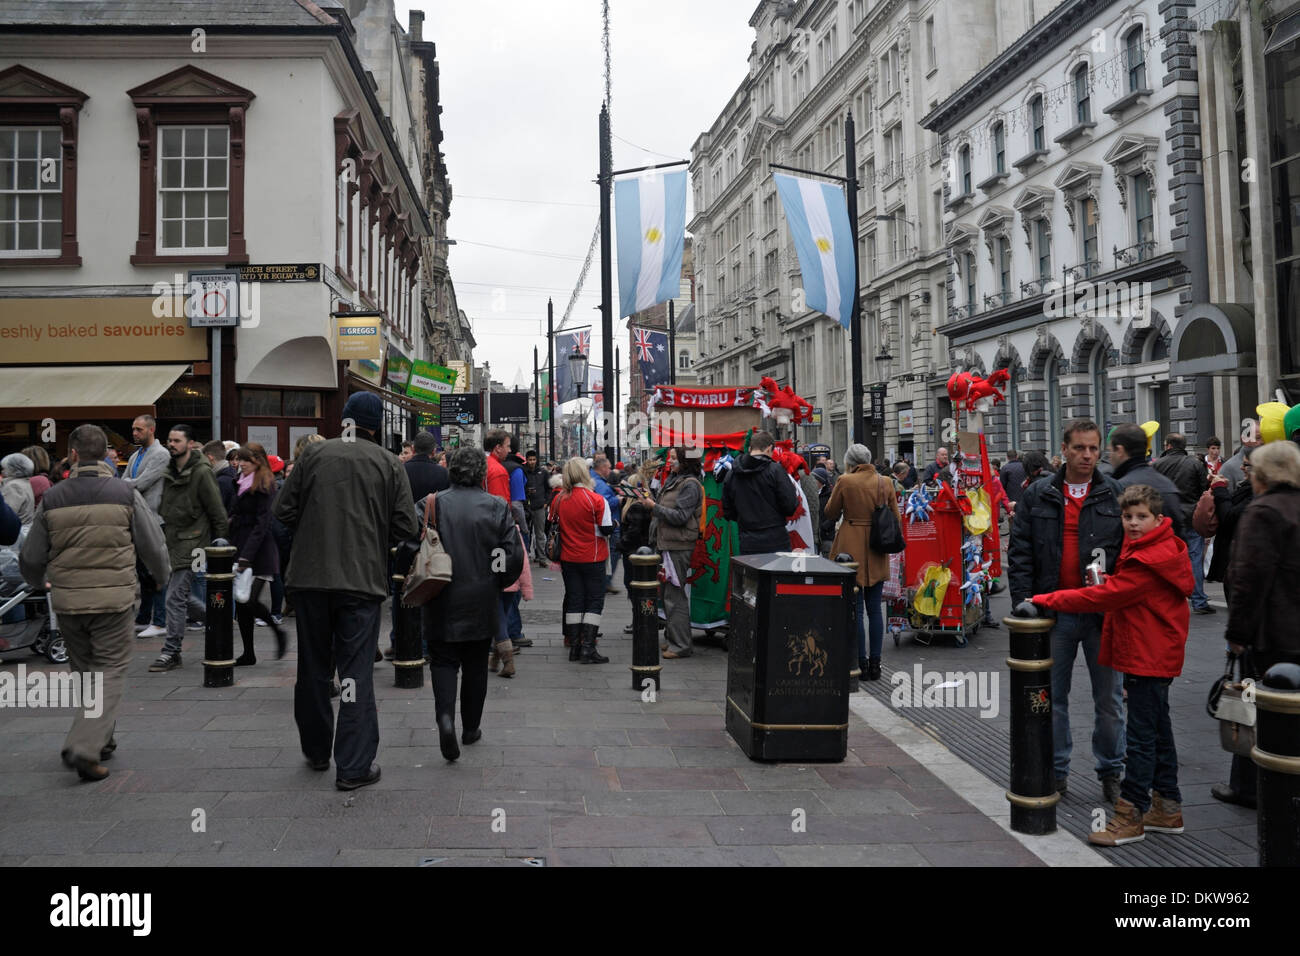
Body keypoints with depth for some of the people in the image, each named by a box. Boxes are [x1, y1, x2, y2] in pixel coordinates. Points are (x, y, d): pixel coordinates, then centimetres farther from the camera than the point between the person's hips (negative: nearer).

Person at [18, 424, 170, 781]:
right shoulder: (126, 494, -7)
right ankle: (85, 747, -9)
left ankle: (101, 740, 29)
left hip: (67, 601, 3)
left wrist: (39, 583, 30)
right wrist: (162, 576, 19)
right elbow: (154, 548, -3)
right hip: (114, 600, -3)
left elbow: (30, 559, 7)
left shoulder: (53, 498, 0)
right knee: (110, 672, 4)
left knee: (85, 672, 19)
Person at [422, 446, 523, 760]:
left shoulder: (431, 505, -6)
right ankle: (471, 727, 25)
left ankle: (445, 716, -15)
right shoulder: (497, 507, -5)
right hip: (481, 604, 1)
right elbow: (515, 556, -7)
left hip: (441, 603, -1)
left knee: (443, 661, 8)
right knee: (475, 665, 15)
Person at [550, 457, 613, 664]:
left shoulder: (558, 499, 0)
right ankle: (587, 647, -4)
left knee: (574, 600, 11)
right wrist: (613, 523, 7)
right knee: (595, 601, 3)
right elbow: (607, 529, -13)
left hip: (568, 559, 4)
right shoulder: (596, 500, -14)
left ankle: (574, 647, 12)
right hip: (592, 559, -4)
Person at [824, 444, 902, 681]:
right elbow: (896, 518, 7)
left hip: (851, 548, -4)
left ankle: (861, 663, 3)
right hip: (877, 552, 4)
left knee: (855, 608, 2)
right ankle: (875, 664, 13)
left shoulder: (845, 481, -8)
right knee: (874, 608, 11)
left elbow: (831, 513, 2)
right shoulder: (885, 482, 3)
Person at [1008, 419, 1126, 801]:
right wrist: (1024, 604, -5)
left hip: (1103, 612, 0)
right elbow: (1019, 553, 2)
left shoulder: (1116, 494, 2)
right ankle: (1055, 771, 23)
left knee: (1109, 697, 10)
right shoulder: (1038, 495, 3)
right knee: (1052, 696, 10)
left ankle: (1111, 772, 26)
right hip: (1054, 612, 1)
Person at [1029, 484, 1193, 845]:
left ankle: (1130, 817, 1)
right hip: (1153, 656, 11)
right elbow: (1120, 592, 18)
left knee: (1141, 736, -5)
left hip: (1148, 658, -11)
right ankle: (1167, 809, 28)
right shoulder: (1152, 549, 13)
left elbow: (1104, 596, -23)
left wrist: (1044, 599, -19)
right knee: (1158, 731, 17)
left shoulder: (1150, 562, -21)